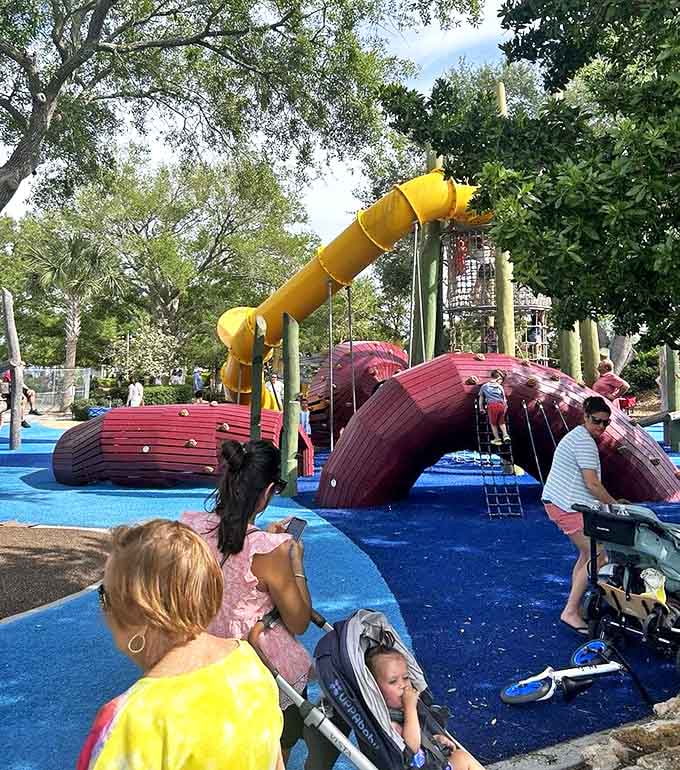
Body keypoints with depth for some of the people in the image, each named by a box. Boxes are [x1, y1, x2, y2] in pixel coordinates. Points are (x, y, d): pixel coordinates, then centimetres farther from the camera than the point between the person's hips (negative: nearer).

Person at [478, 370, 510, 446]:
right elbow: (504, 399, 18)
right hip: (501, 405, 2)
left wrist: (481, 408, 30)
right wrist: (505, 407, 28)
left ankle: (497, 439, 18)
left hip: (492, 405, -2)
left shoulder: (484, 386, 18)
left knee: (493, 423, 14)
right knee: (501, 422, 22)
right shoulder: (500, 387, 18)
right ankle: (505, 435, 8)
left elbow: (481, 398, 23)